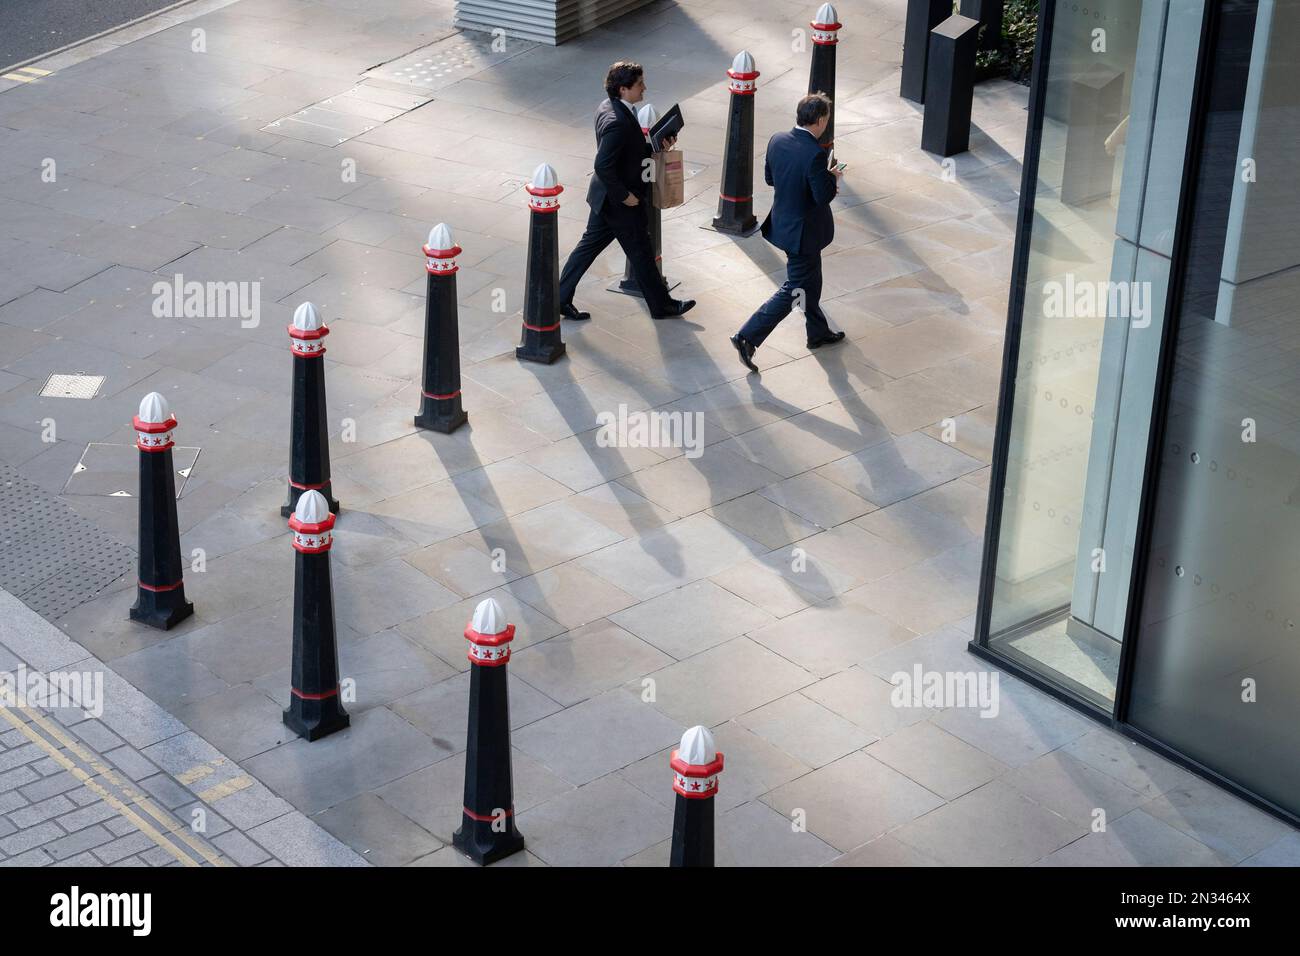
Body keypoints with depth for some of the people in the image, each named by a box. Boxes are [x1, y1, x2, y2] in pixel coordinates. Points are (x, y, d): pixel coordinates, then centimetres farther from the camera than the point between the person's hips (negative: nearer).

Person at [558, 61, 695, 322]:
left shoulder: (607, 107, 2)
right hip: (621, 203, -9)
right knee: (641, 253, 8)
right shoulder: (618, 122, -30)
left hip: (606, 198, 9)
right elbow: (603, 166, -31)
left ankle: (560, 298, 22)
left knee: (590, 244, 17)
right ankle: (661, 305, 25)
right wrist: (624, 195, -21)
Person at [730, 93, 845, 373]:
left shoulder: (777, 141, -4)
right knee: (794, 290, 2)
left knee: (811, 281, 26)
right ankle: (748, 337, -3)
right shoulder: (815, 154, -28)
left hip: (782, 222, 9)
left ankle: (818, 332, 44)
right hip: (804, 231, -9)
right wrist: (832, 178, -3)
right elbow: (824, 195, -25)